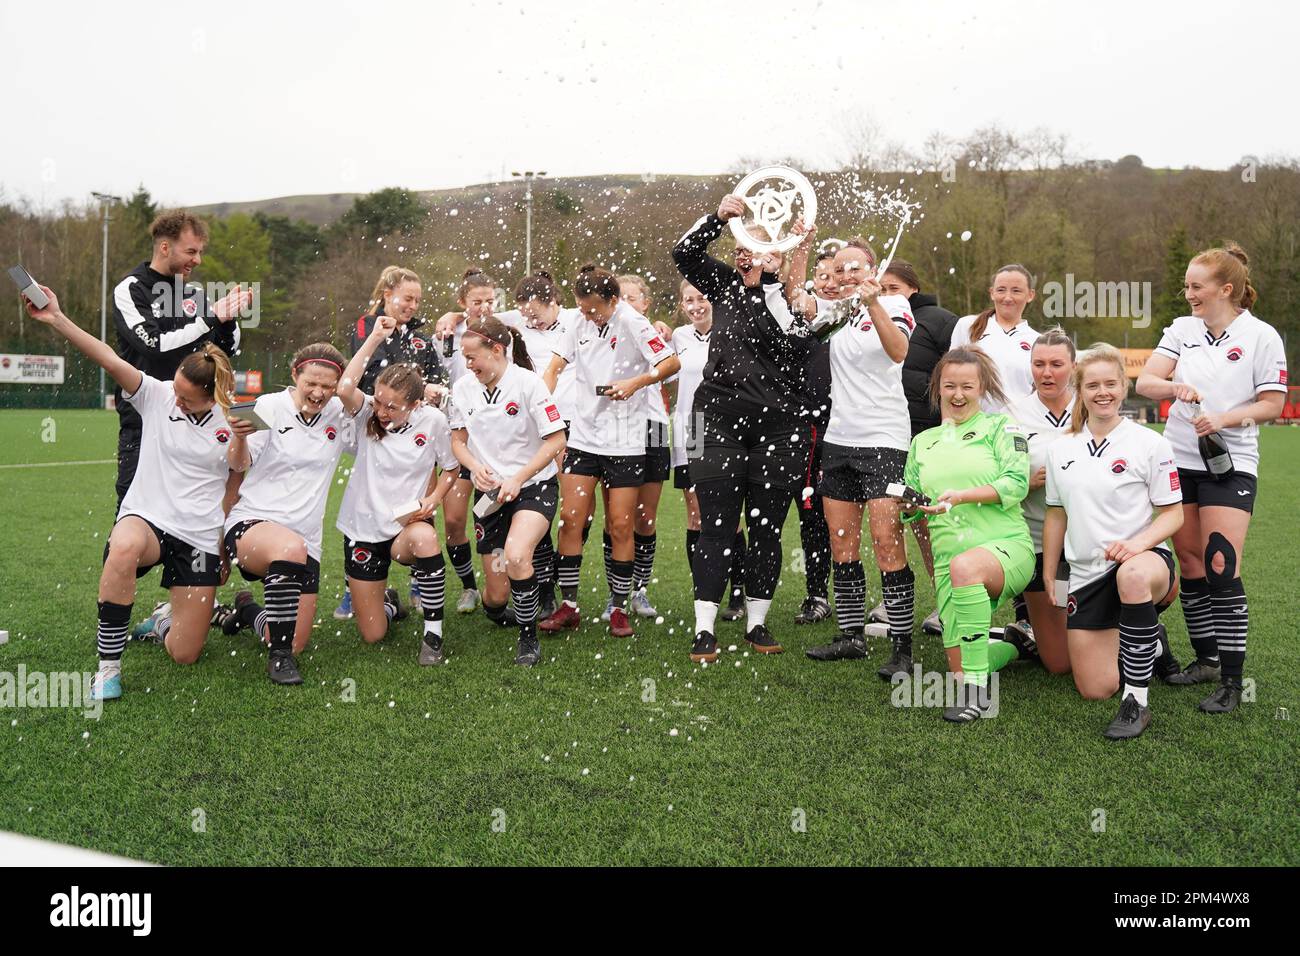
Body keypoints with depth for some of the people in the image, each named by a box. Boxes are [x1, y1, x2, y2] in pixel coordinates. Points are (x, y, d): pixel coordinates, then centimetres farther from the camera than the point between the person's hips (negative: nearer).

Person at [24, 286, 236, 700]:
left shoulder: (233, 423, -4)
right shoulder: (156, 395, -4)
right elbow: (108, 359, -19)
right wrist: (56, 319, -31)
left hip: (199, 538, 1)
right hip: (145, 518, 0)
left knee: (184, 655, -1)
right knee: (124, 549, -42)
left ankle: (169, 619, 39)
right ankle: (109, 664, -24)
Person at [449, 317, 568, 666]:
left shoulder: (528, 383, -12)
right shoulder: (462, 388, 1)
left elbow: (556, 441, -11)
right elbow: (458, 441, 12)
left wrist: (517, 480, -17)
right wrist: (475, 466, -10)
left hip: (534, 486, -4)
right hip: (490, 494, 4)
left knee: (515, 555, -33)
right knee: (496, 595, 3)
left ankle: (529, 638, -11)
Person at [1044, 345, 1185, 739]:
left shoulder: (1150, 443, -4)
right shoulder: (1060, 448, 6)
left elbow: (1173, 513, -3)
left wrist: (1137, 543, -23)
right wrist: (1049, 575, 13)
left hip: (1144, 559, -4)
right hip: (1086, 573, 4)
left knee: (1131, 576, -44)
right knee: (1095, 689, 0)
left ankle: (1137, 702, -29)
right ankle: (1149, 644, 34)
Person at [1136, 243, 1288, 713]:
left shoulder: (1262, 336, -4)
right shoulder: (1182, 329, 7)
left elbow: (1273, 404, -4)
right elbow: (1145, 381, -3)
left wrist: (1225, 418, -19)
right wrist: (1174, 387, -23)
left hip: (1230, 465, -4)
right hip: (1179, 459, 4)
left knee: (1221, 568, -10)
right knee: (1191, 565, 8)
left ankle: (1232, 679, -1)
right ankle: (1206, 659, 22)